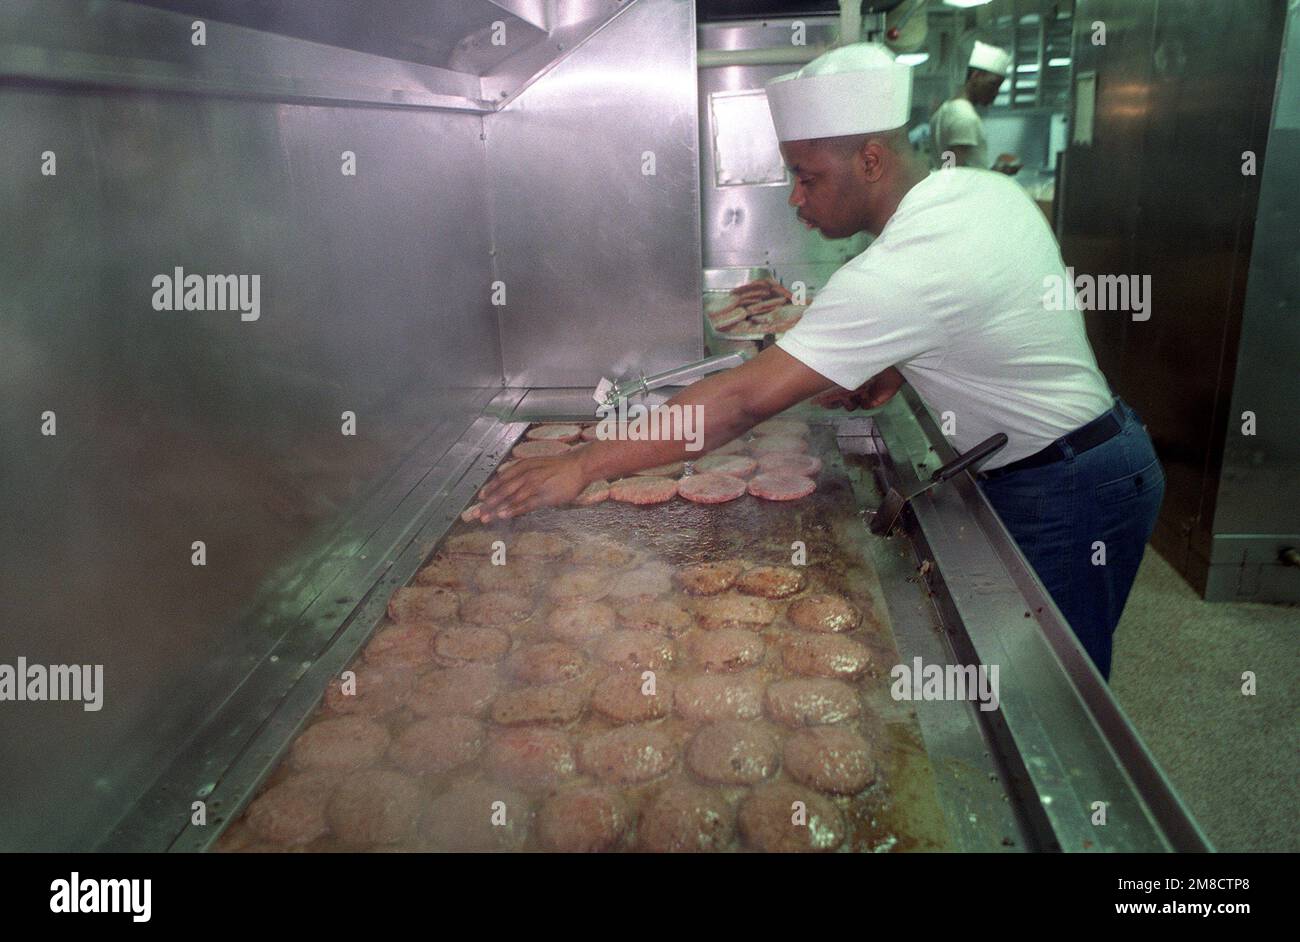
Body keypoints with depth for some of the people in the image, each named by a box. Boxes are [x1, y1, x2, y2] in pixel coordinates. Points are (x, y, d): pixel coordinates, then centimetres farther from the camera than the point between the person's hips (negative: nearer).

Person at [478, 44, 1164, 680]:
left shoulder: (898, 275, -31)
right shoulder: (988, 188, -3)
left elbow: (742, 402, -33)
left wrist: (583, 466, -28)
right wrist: (897, 369, 0)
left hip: (1062, 499, -9)